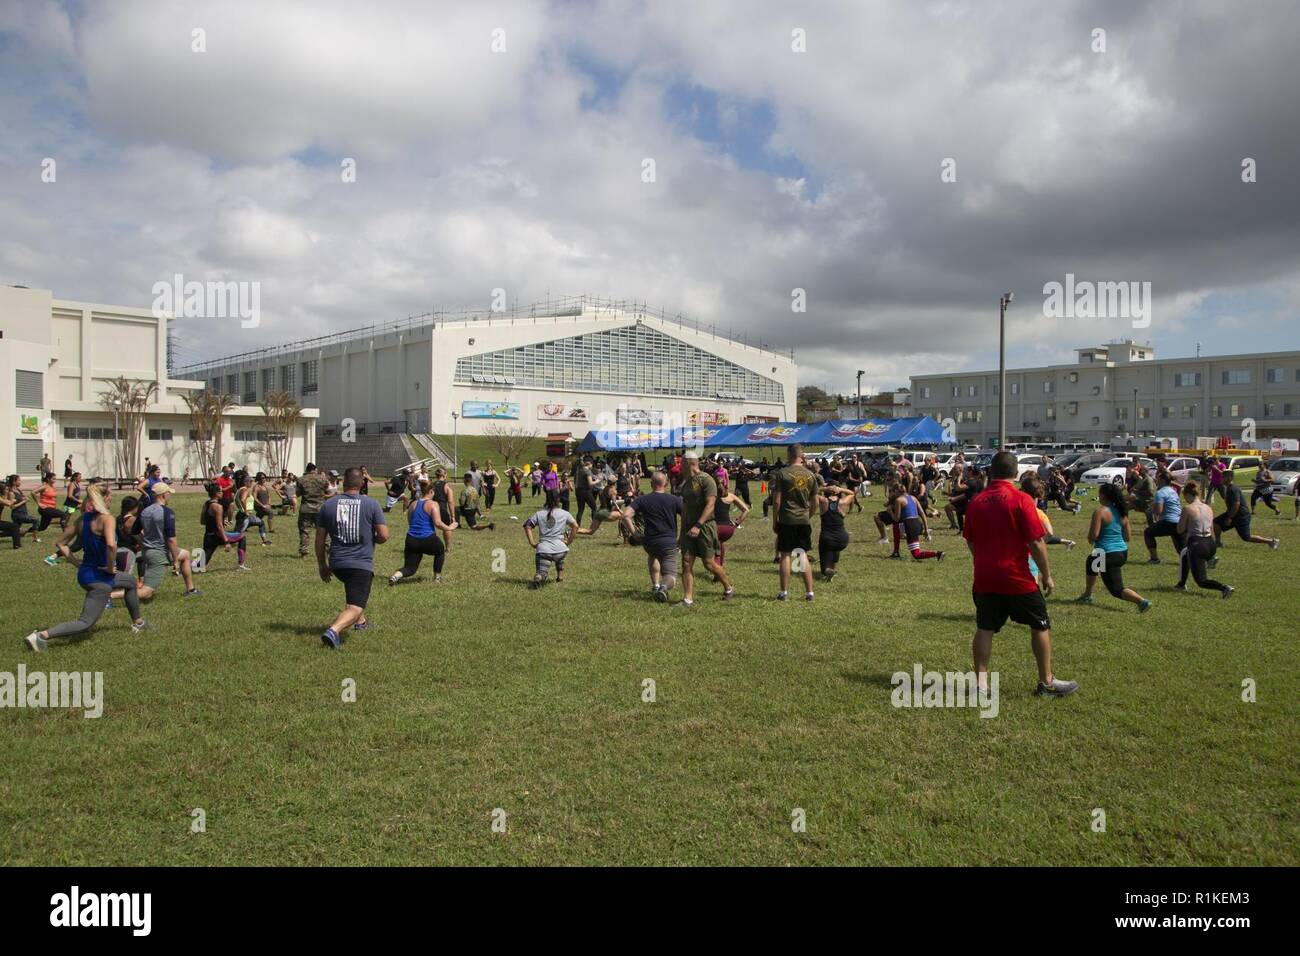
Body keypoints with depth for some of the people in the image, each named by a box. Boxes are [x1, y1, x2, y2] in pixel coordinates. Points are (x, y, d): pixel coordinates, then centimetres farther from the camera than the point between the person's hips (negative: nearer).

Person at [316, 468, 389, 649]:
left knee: (352, 588, 36)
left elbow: (320, 539, 7)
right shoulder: (371, 504, -4)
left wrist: (322, 565, 17)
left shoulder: (328, 505, 4)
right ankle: (334, 630, -33)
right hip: (362, 564, -4)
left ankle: (360, 621, 43)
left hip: (337, 563, 5)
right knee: (354, 608, -7)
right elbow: (384, 535, -7)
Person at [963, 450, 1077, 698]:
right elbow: (1036, 542, -15)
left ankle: (981, 683, 8)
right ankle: (1046, 682, 19)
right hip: (1017, 577, -4)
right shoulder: (1021, 500, -12)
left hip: (985, 577, 4)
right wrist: (1046, 575, -5)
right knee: (1040, 625, 12)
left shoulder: (976, 501, 2)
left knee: (985, 629, 9)